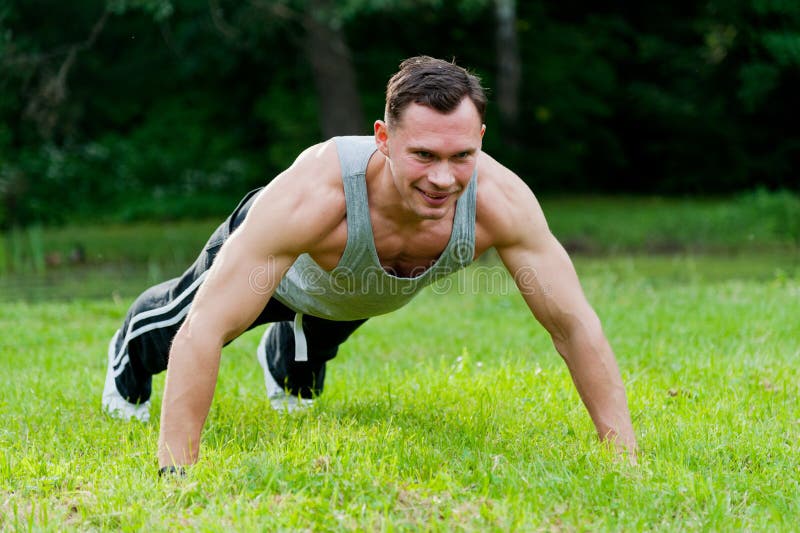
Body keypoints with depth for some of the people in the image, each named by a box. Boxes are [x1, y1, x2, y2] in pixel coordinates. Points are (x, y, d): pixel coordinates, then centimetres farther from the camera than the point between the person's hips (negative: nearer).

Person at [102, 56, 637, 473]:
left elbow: (574, 325, -34)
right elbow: (203, 332, -49)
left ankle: (285, 367, 74)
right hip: (275, 267, -3)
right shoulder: (311, 194, -53)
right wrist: (177, 472, -50)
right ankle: (130, 358, 65)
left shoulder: (500, 201, -44)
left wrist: (626, 454, -36)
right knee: (179, 311, 29)